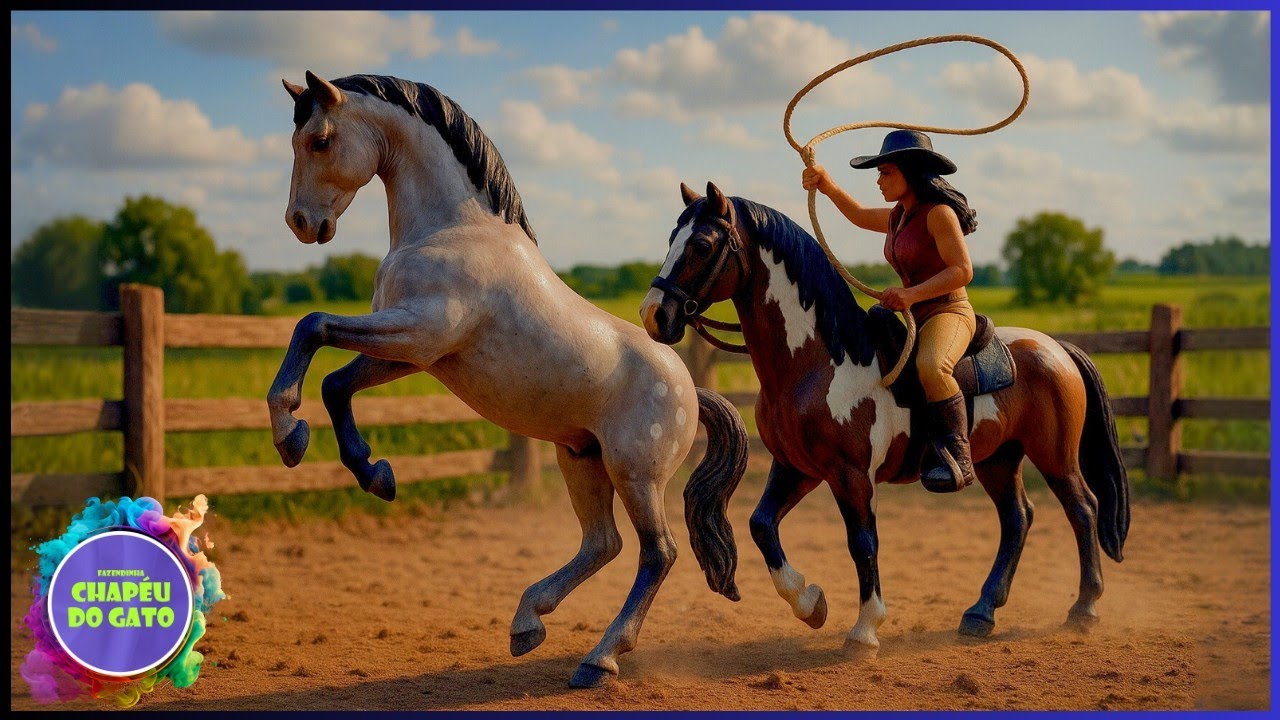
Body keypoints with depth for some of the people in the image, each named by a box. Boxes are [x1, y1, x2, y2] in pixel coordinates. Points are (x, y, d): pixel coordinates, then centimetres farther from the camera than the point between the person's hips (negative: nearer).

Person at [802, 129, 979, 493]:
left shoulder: (938, 213, -12)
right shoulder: (898, 217, 13)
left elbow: (962, 270, -19)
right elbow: (860, 216, 31)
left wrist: (912, 294, -28)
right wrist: (827, 186, 16)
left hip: (949, 313, -10)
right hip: (911, 316, 10)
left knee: (931, 367, -40)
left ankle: (958, 457, -30)